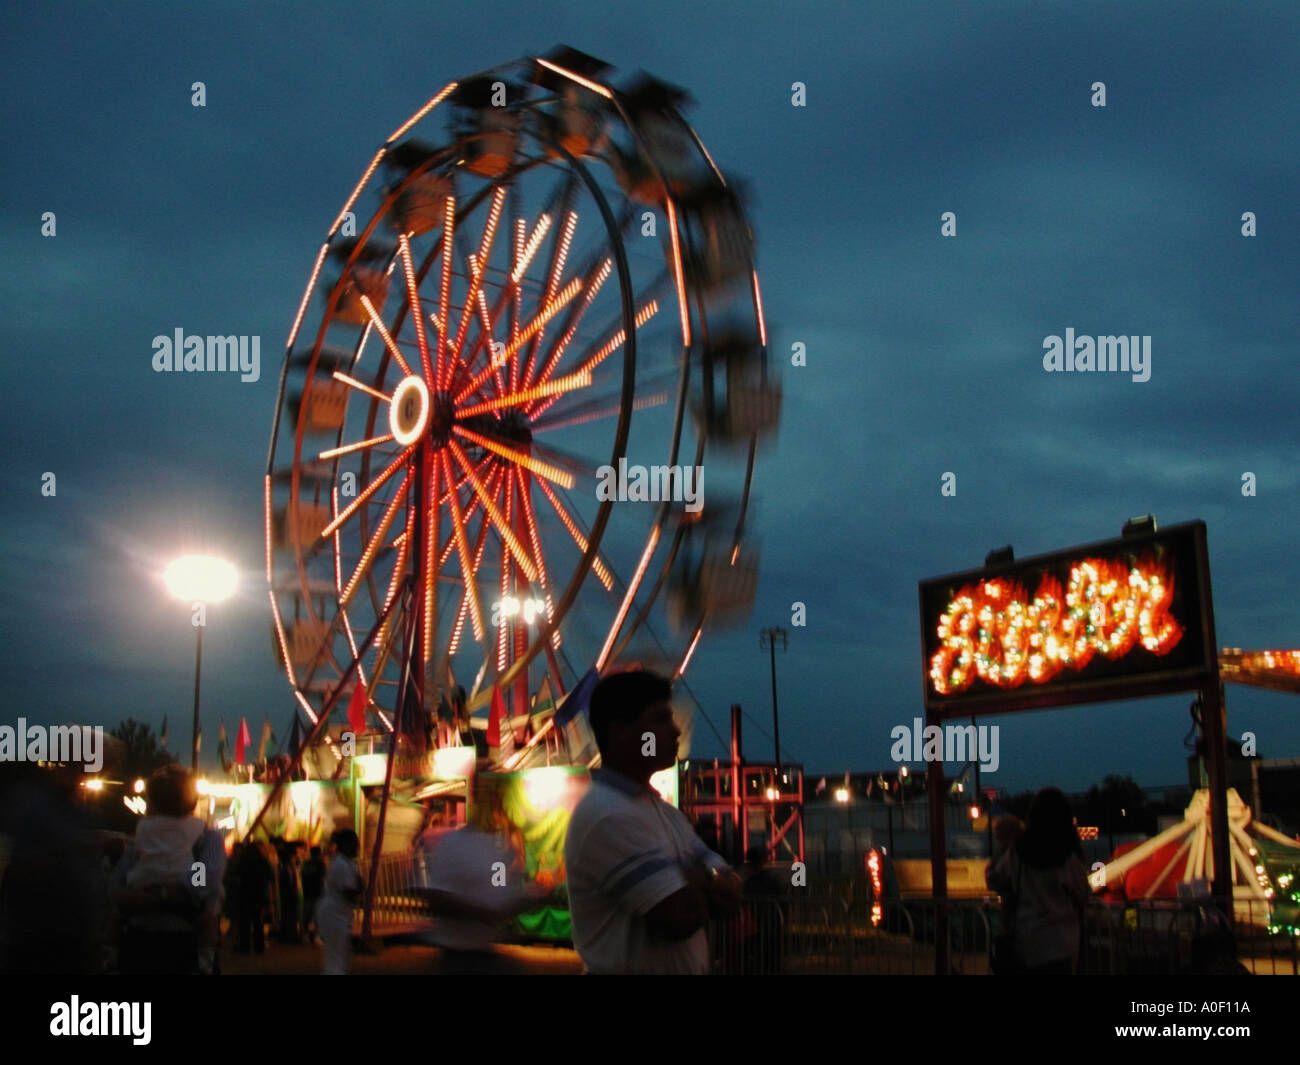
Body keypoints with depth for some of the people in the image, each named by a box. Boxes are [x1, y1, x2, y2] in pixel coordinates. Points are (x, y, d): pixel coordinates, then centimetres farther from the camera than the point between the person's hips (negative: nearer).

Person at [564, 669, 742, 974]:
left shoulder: (663, 811, 9)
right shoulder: (608, 815, -21)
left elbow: (730, 895, 3)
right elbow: (684, 918, -26)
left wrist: (695, 881, -17)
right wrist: (704, 886, -6)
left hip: (686, 965, 9)